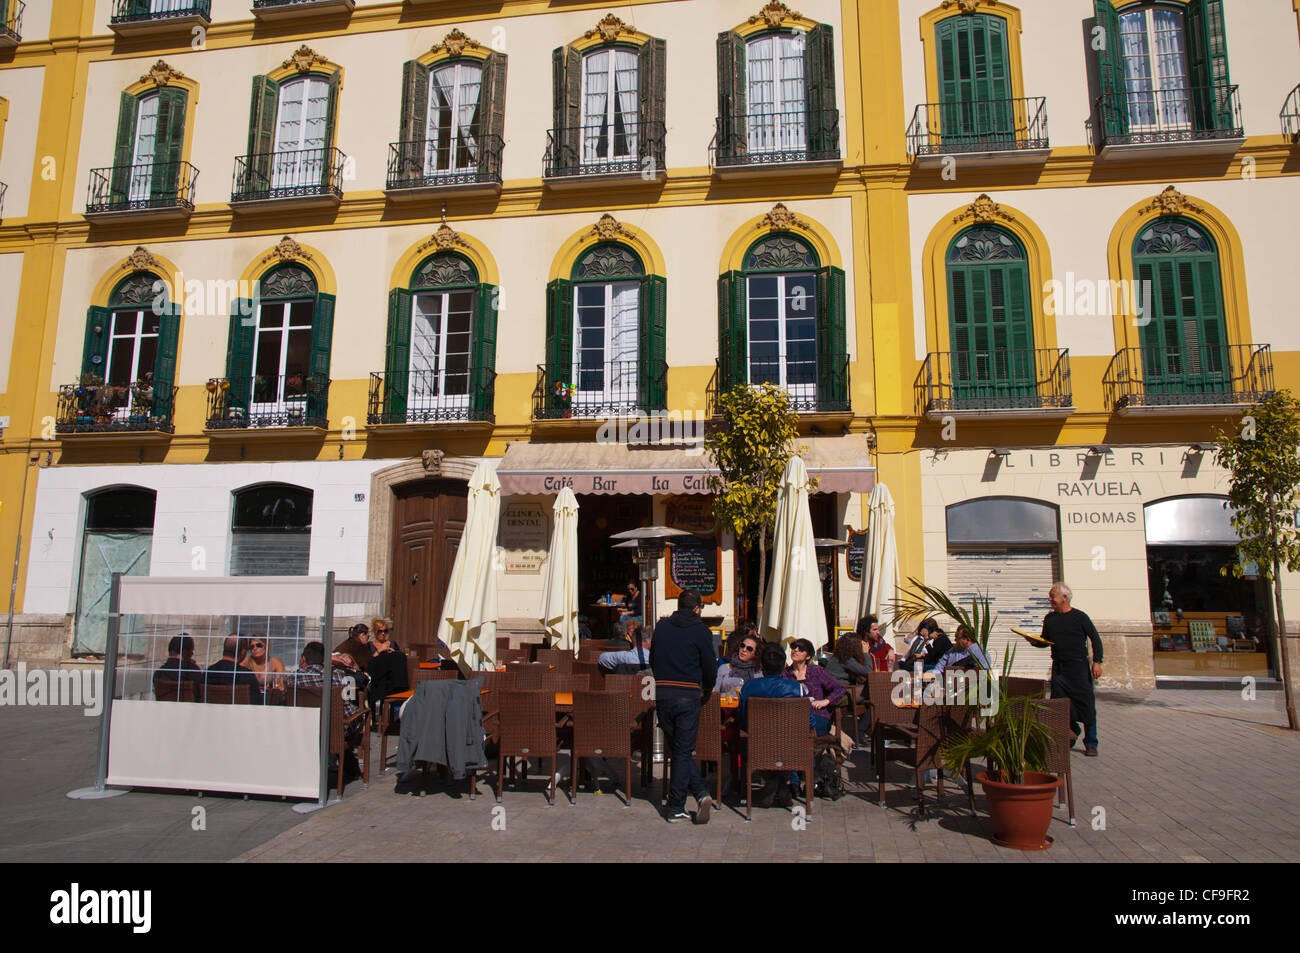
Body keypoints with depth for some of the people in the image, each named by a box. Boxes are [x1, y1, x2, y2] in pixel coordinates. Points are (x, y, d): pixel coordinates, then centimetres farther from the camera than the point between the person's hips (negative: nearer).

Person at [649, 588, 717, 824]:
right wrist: (707, 691, 17)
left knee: (678, 749, 13)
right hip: (688, 696, -3)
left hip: (662, 695, 3)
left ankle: (701, 792, 6)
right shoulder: (700, 631, -4)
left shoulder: (662, 626, 8)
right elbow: (710, 669, -2)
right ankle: (675, 808, 3)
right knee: (683, 752, 3)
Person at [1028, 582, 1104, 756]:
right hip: (1058, 667, 4)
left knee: (1086, 703, -2)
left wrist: (1097, 662, -6)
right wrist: (1034, 642, -3)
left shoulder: (1079, 617, -3)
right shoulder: (1049, 618, 9)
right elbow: (1045, 641, 18)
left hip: (1078, 665, -4)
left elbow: (1095, 639, 1)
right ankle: (1072, 731, 23)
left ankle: (1091, 743, 7)